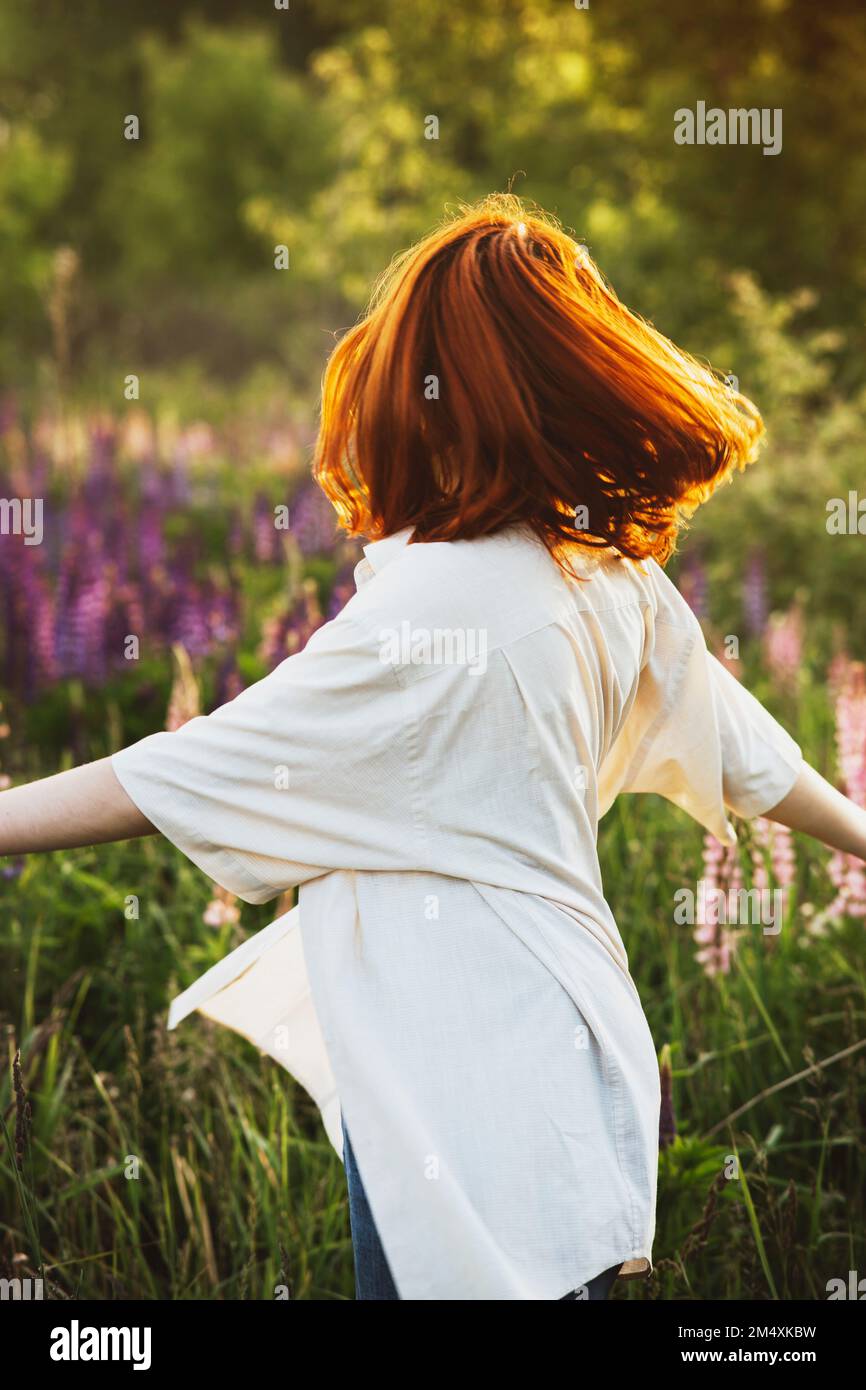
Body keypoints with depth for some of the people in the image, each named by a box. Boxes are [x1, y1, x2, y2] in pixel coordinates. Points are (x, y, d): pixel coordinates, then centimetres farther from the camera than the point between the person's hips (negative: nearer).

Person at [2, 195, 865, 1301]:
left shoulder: (433, 605, -21)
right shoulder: (616, 577, 3)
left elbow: (185, 778, -20)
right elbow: (736, 743, 18)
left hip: (465, 1116, -9)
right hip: (571, 1071, 9)